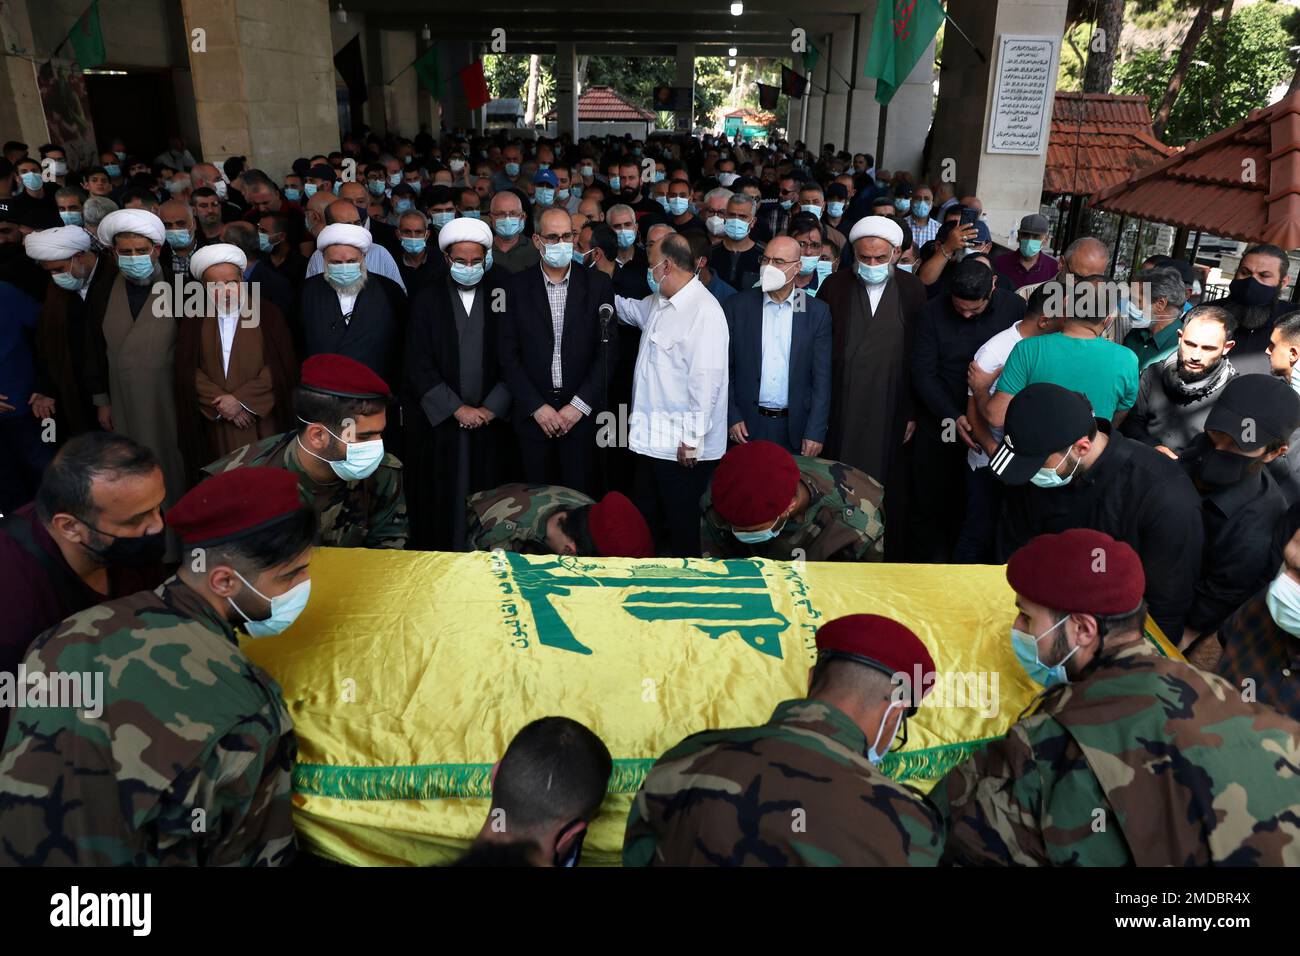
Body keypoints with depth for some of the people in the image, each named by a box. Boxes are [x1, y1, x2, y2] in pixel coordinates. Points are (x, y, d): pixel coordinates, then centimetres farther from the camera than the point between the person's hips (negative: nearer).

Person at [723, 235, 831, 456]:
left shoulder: (817, 312, -1)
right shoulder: (737, 305, 0)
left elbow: (822, 377, -1)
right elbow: (725, 367, 2)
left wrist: (816, 432, -6)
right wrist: (732, 417, -4)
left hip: (795, 429, 0)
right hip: (747, 425, 0)